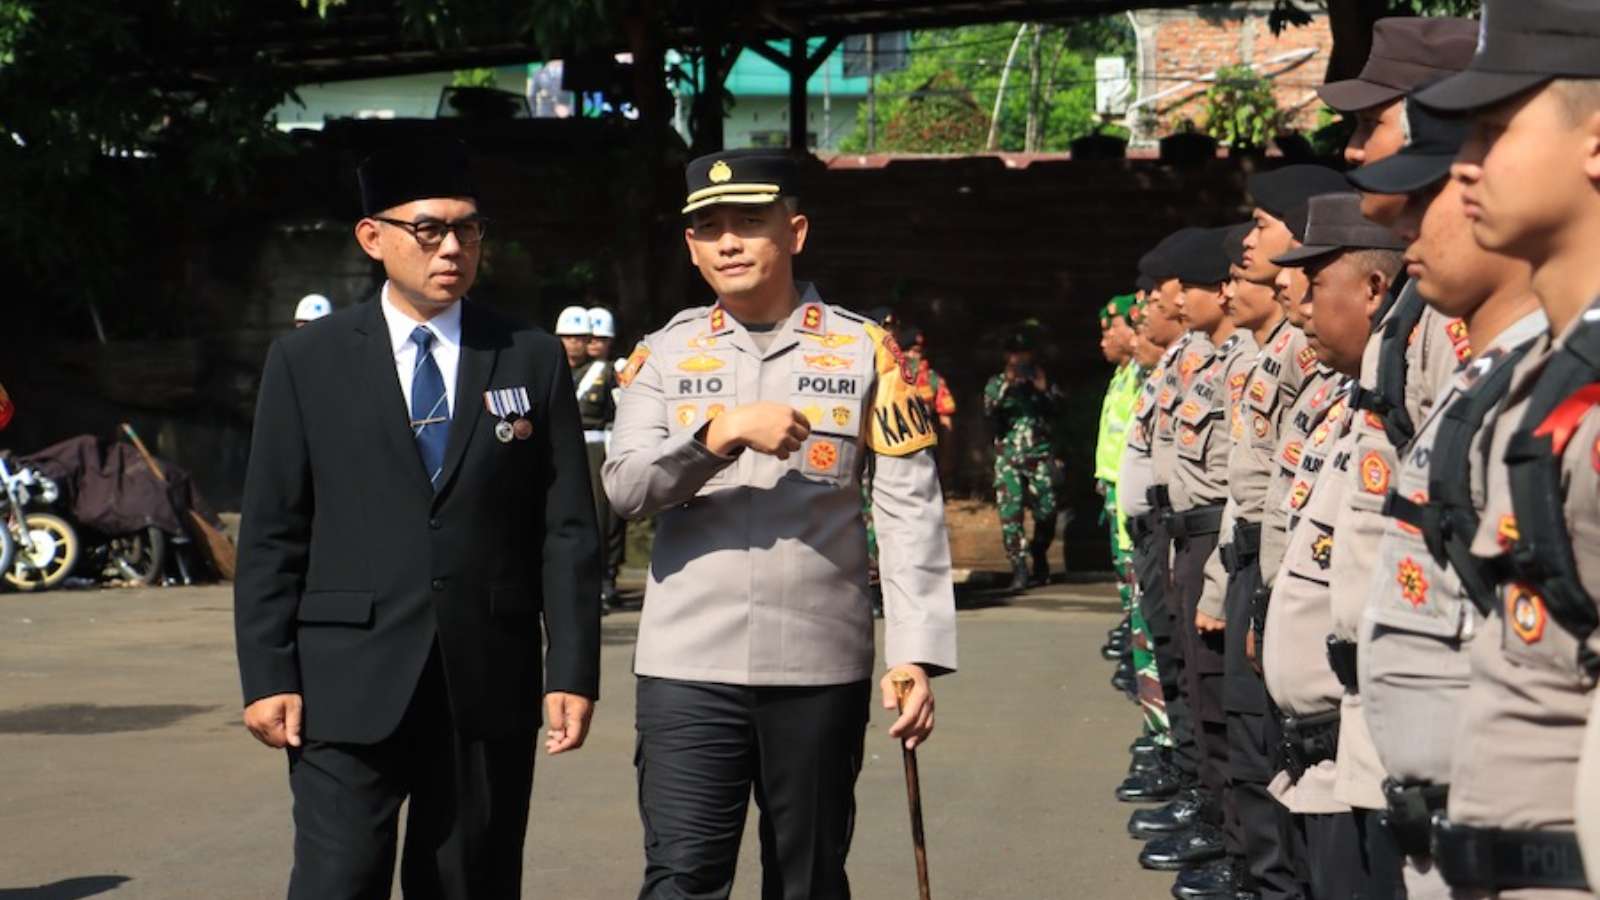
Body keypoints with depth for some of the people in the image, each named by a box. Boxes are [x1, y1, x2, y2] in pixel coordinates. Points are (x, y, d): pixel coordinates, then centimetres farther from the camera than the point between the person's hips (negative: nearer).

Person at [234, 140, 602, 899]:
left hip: (490, 686, 2)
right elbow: (271, 534, 4)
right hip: (350, 686, -1)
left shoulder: (533, 360, 7)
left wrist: (572, 670, -2)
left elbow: (566, 531, 5)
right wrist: (266, 675, -3)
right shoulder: (306, 362, 5)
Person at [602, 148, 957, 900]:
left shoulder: (864, 352, 3)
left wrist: (917, 652, -9)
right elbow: (624, 488, -5)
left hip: (822, 669, 0)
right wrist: (724, 430, -20)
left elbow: (910, 510, -1)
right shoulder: (665, 354, 6)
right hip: (689, 669, 0)